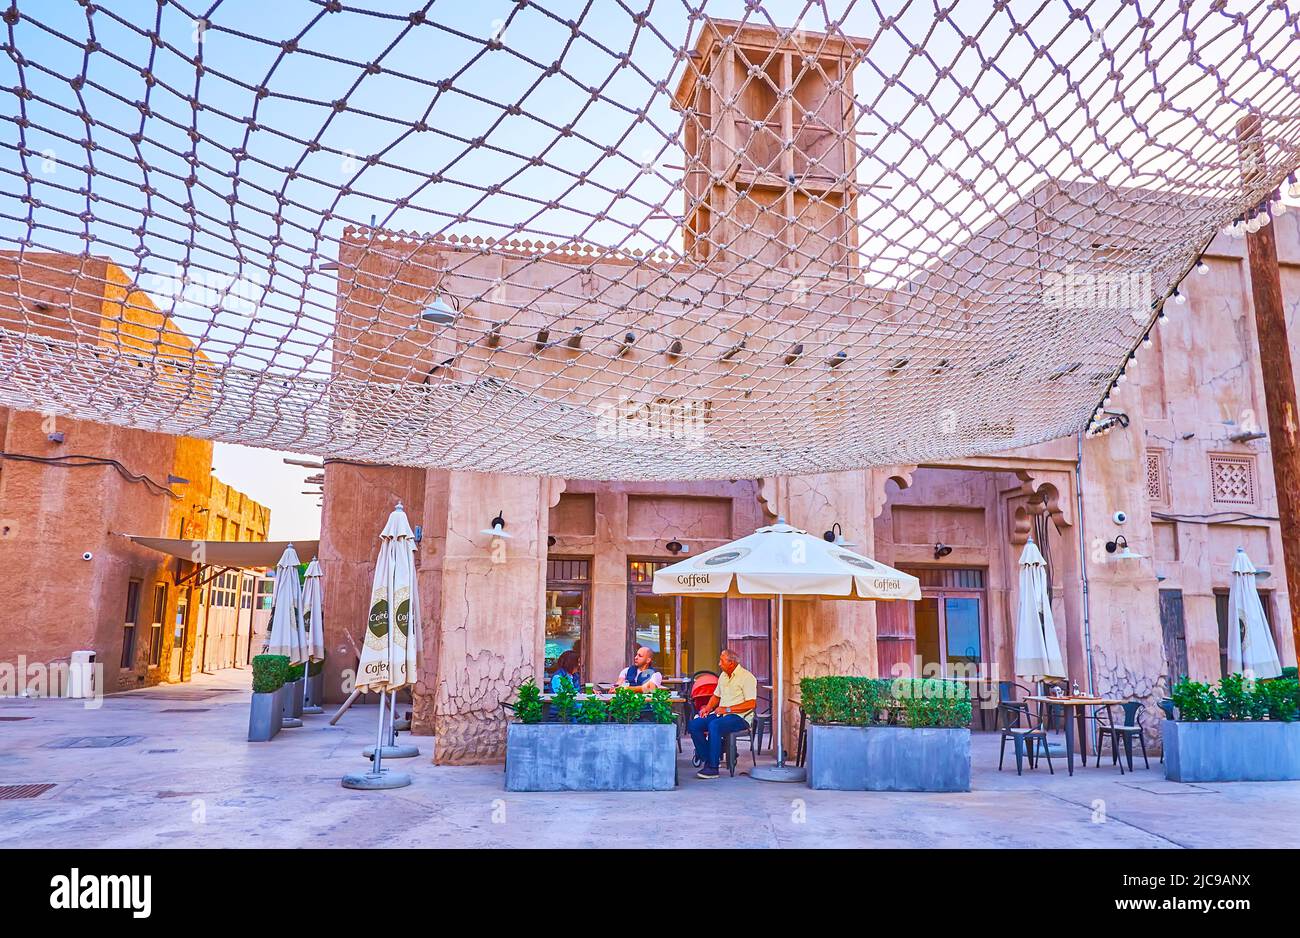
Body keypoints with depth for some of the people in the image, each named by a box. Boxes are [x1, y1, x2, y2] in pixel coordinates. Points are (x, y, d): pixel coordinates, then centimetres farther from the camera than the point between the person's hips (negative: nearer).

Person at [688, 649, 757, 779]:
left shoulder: (747, 677, -9)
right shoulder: (723, 676, 17)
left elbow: (751, 704, -18)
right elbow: (716, 696, 27)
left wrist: (727, 709, -19)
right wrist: (707, 708, 7)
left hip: (740, 717, -8)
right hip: (721, 714, 8)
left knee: (714, 725, -34)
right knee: (693, 725, -11)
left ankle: (713, 767, -28)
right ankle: (706, 758, -6)